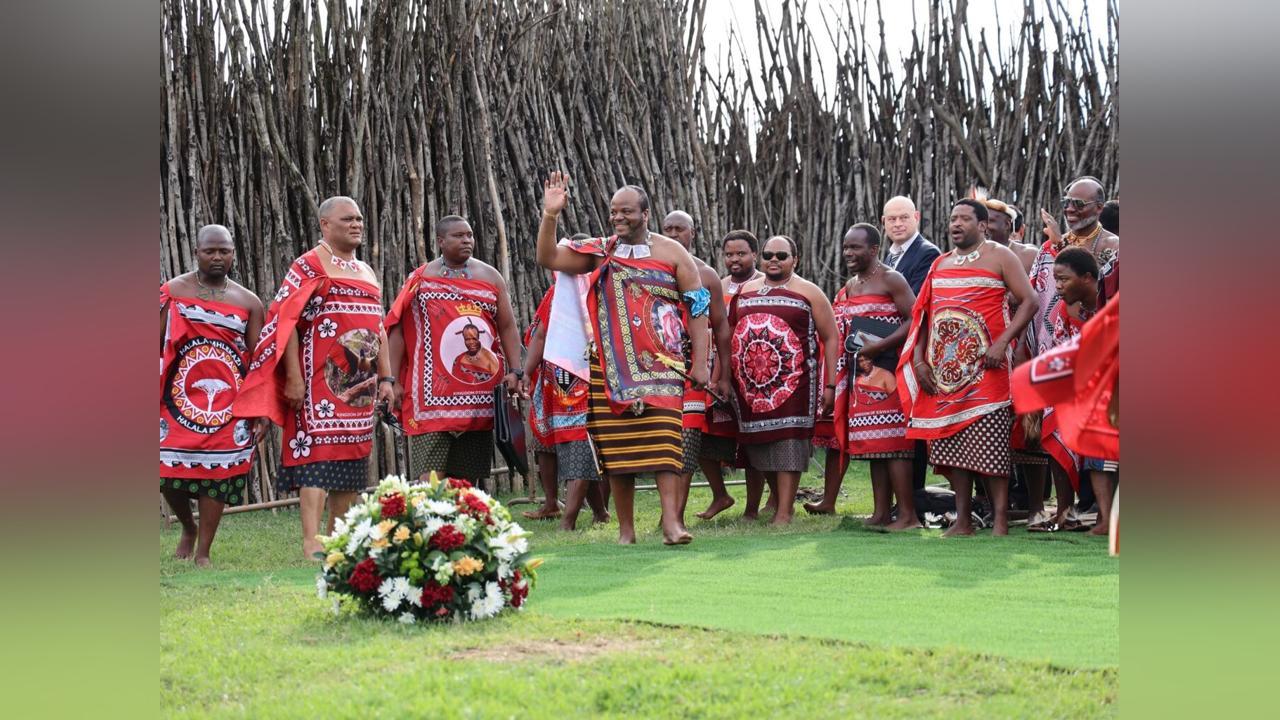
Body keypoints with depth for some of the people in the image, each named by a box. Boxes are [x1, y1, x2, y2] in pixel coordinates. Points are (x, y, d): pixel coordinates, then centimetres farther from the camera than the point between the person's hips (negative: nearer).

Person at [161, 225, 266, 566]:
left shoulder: (248, 303, 7)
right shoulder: (172, 291, 5)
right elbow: (156, 345, 5)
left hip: (228, 404, 0)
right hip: (178, 398, 0)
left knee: (217, 473, -2)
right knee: (170, 473, -2)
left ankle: (203, 553, 8)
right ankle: (188, 527, 28)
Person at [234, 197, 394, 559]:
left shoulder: (367, 272, 20)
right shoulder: (309, 265, -3)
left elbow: (379, 327, 23)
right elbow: (287, 321, -10)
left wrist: (385, 377, 15)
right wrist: (294, 377, -17)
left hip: (360, 383, 7)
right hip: (321, 380, -7)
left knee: (352, 457, 8)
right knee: (318, 453, -12)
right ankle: (311, 543, -16)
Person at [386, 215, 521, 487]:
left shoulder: (490, 277, 13)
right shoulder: (419, 279, 7)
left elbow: (508, 327, 11)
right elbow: (397, 331, 5)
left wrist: (514, 371, -1)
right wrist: (393, 381, -3)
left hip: (479, 395, 3)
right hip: (434, 393, -3)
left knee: (468, 476, 6)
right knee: (430, 476, -11)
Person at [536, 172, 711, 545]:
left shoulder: (672, 252, 4)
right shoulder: (600, 252, 11)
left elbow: (699, 307, 3)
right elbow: (548, 258, 5)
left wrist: (700, 361, -4)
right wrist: (550, 214, -8)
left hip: (660, 364, -2)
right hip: (611, 367, 2)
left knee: (663, 439, -14)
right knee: (616, 444, 2)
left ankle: (671, 521, -15)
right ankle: (625, 529, 9)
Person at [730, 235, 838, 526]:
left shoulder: (808, 292, 4)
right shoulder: (744, 291, 16)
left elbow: (831, 338, 2)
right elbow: (727, 335, 20)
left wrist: (830, 385, -5)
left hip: (793, 381, -4)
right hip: (750, 382, 4)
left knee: (787, 443, -9)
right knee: (759, 442, 7)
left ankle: (784, 513, -7)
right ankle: (780, 498, 23)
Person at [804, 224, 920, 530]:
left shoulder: (891, 280, -6)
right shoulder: (849, 286, 18)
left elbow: (915, 319, -14)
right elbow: (841, 332, 23)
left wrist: (881, 344, -20)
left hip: (886, 369, -8)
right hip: (860, 372, 8)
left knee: (889, 439, -11)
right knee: (874, 442, 7)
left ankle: (907, 514, -11)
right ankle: (881, 513, 10)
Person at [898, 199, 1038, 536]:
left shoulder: (999, 257, 2)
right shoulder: (940, 264, 19)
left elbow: (1029, 301, -4)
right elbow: (924, 315, 19)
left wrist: (1002, 343, -15)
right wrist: (919, 359, 8)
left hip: (984, 369, -6)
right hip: (944, 369, 6)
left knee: (989, 446, -10)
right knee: (950, 443, 4)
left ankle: (1000, 522, -7)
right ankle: (962, 521, 10)